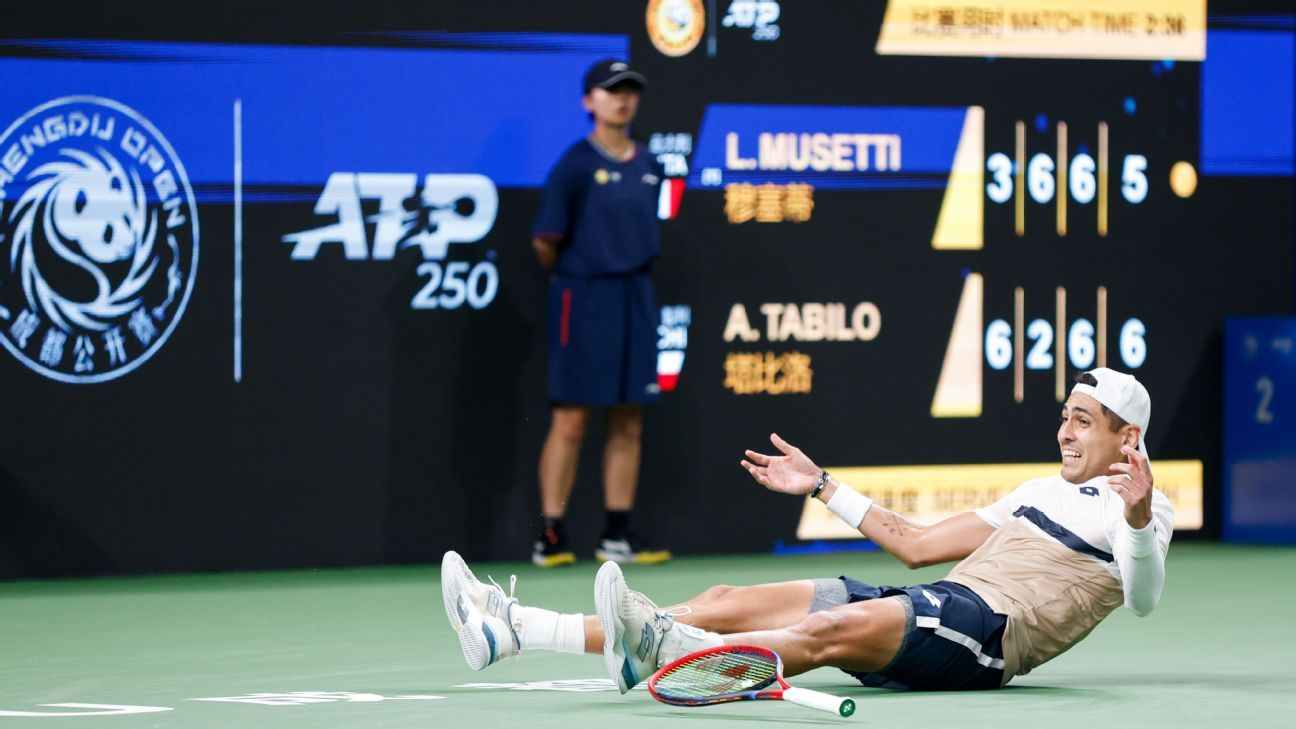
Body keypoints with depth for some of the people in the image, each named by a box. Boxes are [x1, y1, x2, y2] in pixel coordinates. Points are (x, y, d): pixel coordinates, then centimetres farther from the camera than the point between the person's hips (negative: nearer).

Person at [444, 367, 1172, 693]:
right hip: (932, 606, 7)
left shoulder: (1145, 509, 4)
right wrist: (822, 486, 29)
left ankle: (661, 649, -59)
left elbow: (1142, 598, -15)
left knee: (833, 629, -36)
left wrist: (1135, 519, -33)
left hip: (987, 626, -7)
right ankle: (509, 629, -14)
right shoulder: (1043, 492, 28)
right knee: (727, 603, -6)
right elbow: (917, 543, 29)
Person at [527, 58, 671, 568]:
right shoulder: (577, 164, -8)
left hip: (636, 297, 6)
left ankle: (617, 535, 11)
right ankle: (550, 535, -2)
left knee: (628, 423, 6)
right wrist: (569, 276, 7)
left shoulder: (649, 166, 10)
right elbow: (545, 242, -6)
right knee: (572, 419, -6)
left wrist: (632, 271, 12)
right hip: (584, 299, -6)